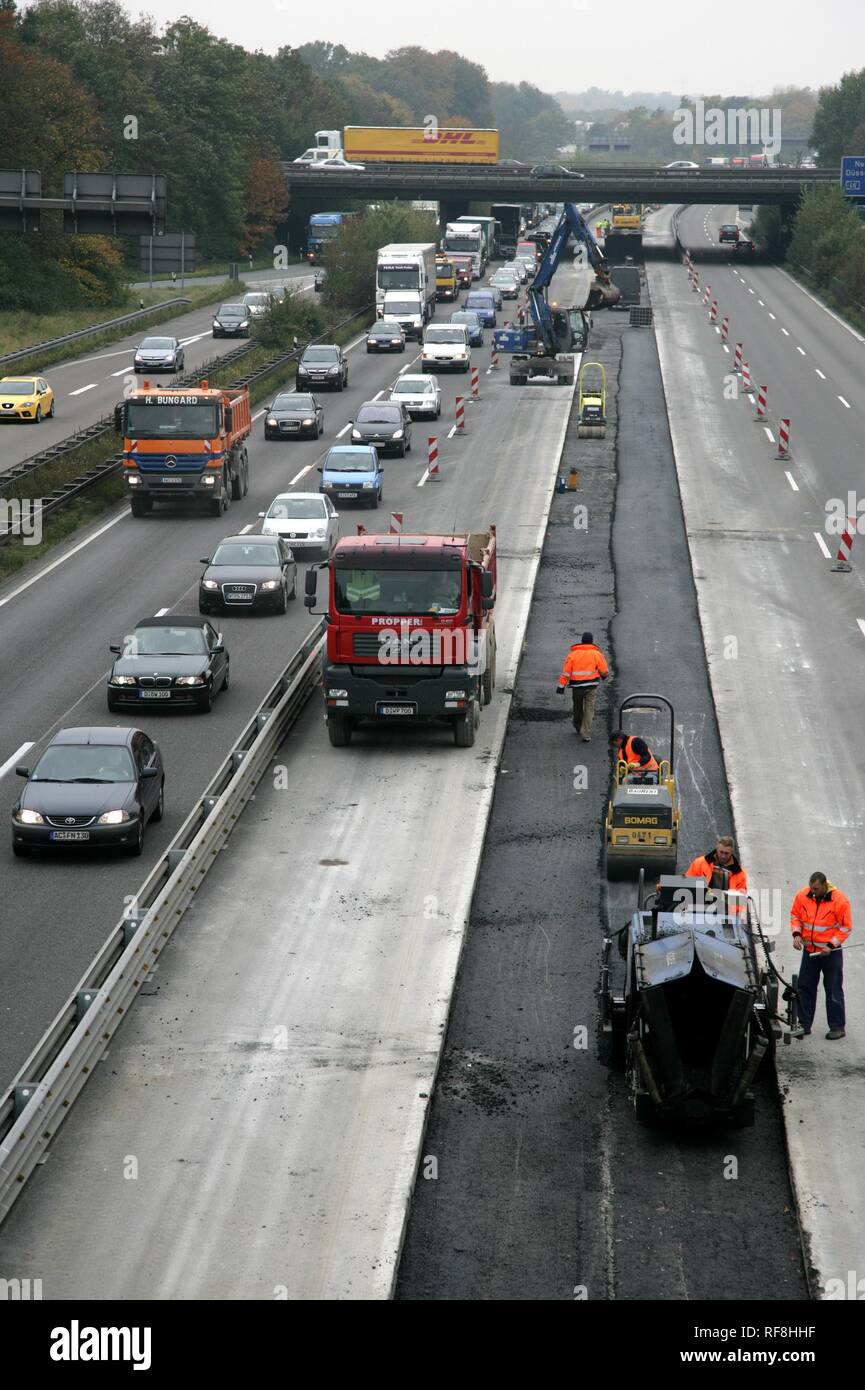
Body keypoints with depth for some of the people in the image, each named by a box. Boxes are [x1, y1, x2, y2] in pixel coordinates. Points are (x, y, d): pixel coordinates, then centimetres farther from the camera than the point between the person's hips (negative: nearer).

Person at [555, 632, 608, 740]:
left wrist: (561, 686, -3)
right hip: (591, 686, -1)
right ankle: (586, 735, -8)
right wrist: (604, 676, 23)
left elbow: (565, 672, -4)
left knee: (577, 707, 21)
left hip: (577, 686, 2)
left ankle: (578, 727, 41)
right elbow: (604, 670, 0)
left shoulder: (572, 654, -1)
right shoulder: (597, 654, -4)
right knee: (589, 709, 0)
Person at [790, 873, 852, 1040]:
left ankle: (837, 1026, 8)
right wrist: (796, 934, -7)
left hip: (831, 952, -4)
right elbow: (795, 916, 9)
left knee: (833, 990, 0)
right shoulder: (802, 896, -6)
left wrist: (831, 946, -18)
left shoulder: (840, 901, -16)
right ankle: (804, 1024, 18)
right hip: (809, 950, 4)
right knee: (805, 988, 9)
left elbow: (846, 928, -10)